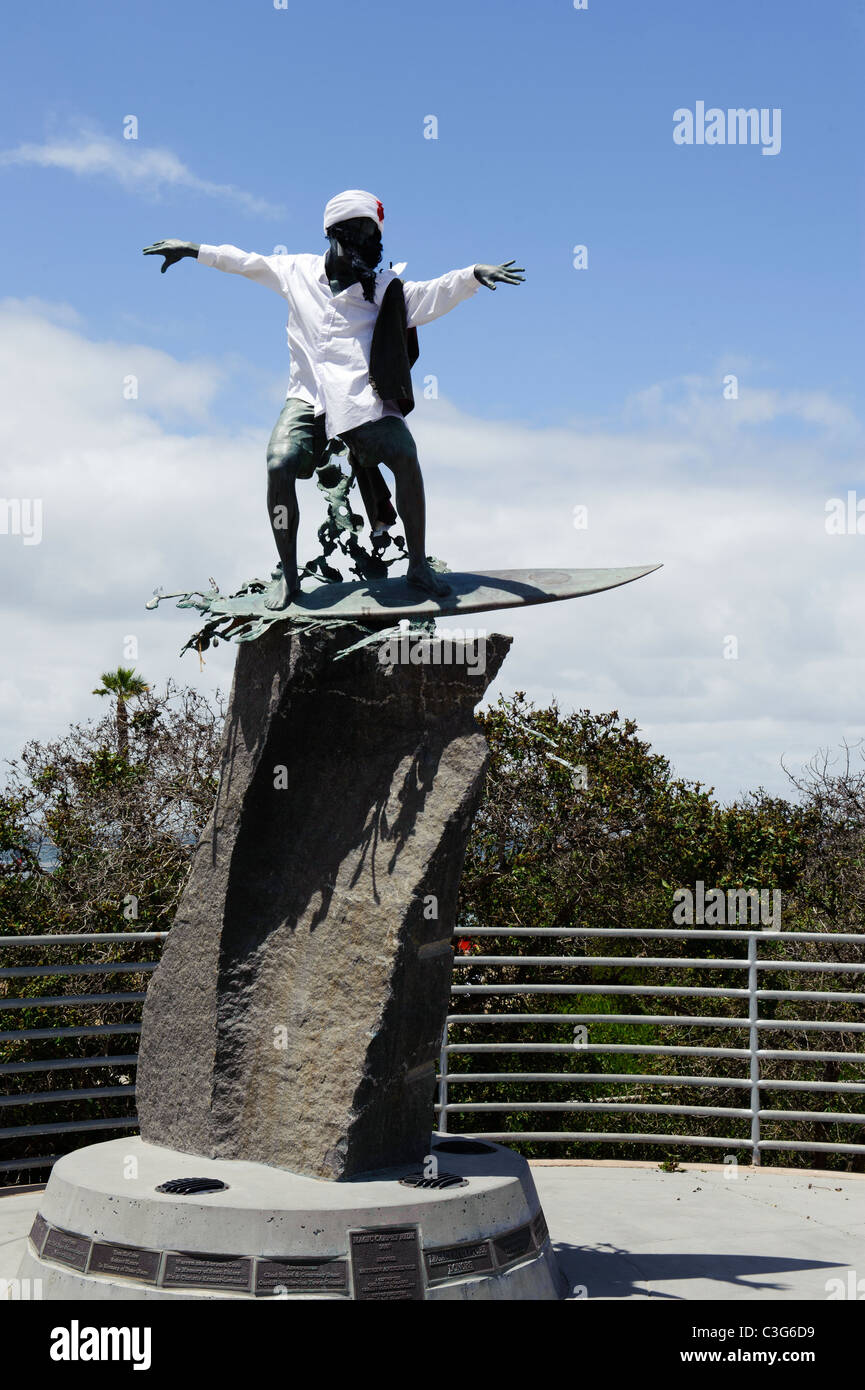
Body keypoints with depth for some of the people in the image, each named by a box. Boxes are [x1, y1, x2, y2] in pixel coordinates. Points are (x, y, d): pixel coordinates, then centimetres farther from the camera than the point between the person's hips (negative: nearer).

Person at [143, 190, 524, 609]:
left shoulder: (382, 286, 8)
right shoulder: (297, 271, 14)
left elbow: (430, 296, -6)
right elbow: (246, 262, 26)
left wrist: (471, 275, -22)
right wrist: (194, 250, 28)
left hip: (362, 395, -1)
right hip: (309, 396, 1)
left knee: (405, 456, -22)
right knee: (280, 464, -21)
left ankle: (418, 564, -7)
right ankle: (288, 574, -6)